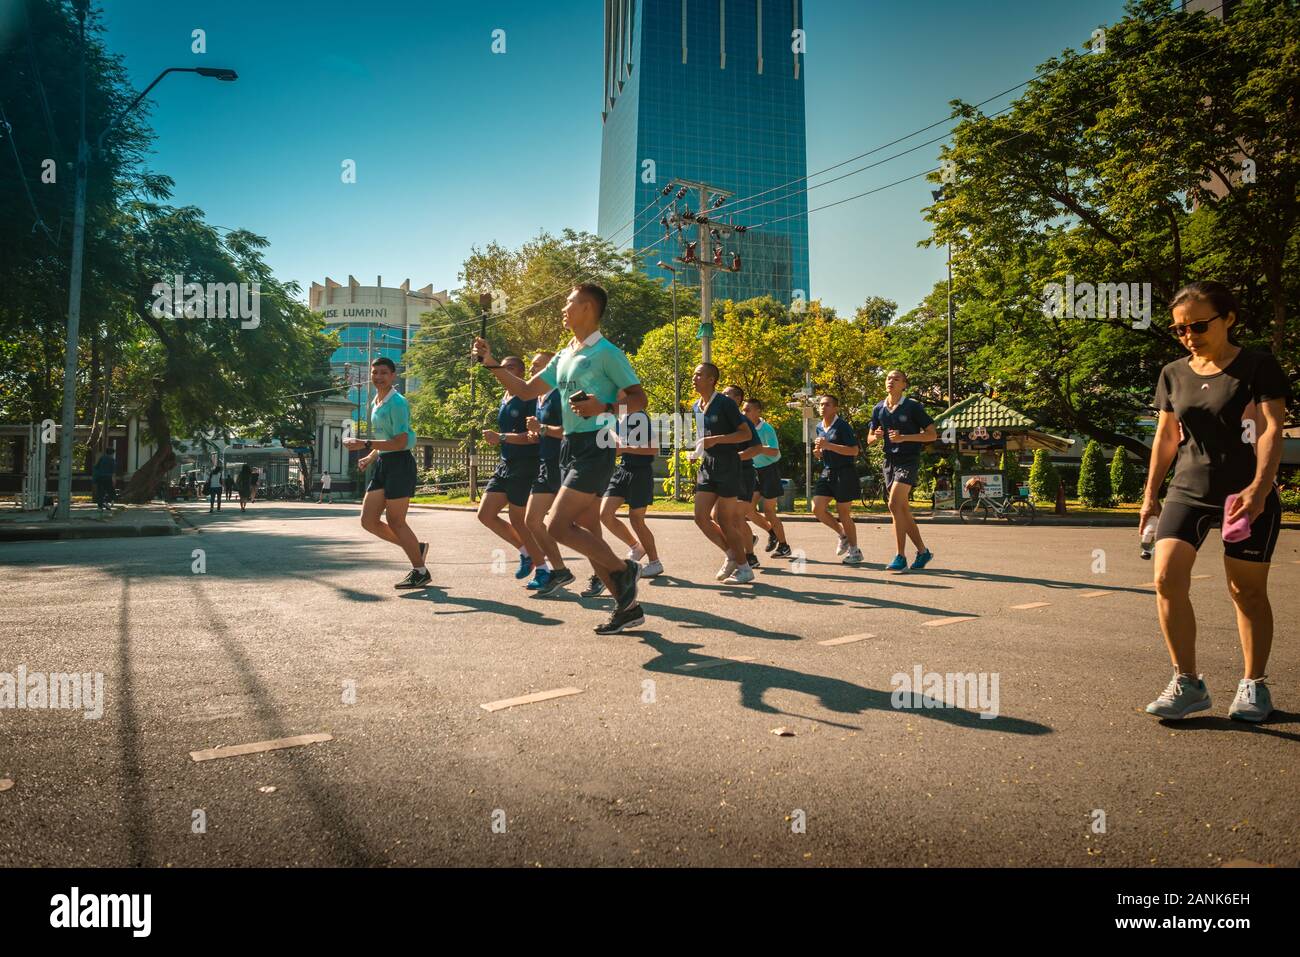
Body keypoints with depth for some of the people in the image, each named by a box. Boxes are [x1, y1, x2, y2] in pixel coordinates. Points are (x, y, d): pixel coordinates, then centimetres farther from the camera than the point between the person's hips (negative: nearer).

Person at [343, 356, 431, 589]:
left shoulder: (397, 403, -13)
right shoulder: (375, 404, 15)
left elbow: (400, 442, -21)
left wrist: (364, 444, -23)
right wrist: (370, 457, 13)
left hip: (400, 463, -9)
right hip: (382, 464, 9)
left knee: (395, 521, -4)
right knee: (368, 521, 6)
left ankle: (420, 572, 10)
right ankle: (416, 547, 22)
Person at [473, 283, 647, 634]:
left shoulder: (606, 352, -7)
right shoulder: (563, 356, 17)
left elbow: (639, 399, -9)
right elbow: (526, 390, 21)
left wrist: (604, 406, -25)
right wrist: (492, 364, 11)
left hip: (594, 446, -9)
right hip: (571, 447, 9)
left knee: (558, 526, -15)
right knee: (582, 533, 7)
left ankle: (623, 569, 3)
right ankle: (628, 606, 15)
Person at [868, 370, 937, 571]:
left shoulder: (913, 406, -6)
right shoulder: (879, 409, 10)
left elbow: (932, 434, -7)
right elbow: (869, 439, 17)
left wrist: (903, 437, -19)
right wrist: (876, 436, -8)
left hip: (909, 460, -6)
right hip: (889, 461, 6)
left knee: (894, 504, -20)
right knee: (903, 509, 9)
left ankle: (900, 558, -16)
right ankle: (923, 551, 23)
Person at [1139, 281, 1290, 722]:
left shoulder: (1258, 366, -5)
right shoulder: (1173, 374, 8)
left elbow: (1271, 430, -13)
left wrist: (1258, 488, -26)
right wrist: (1151, 493, 11)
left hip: (1248, 495, -3)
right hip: (1188, 490, 4)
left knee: (1247, 590, 3)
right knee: (1167, 578, -11)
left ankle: (1254, 685, 21)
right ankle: (1187, 683, -1)